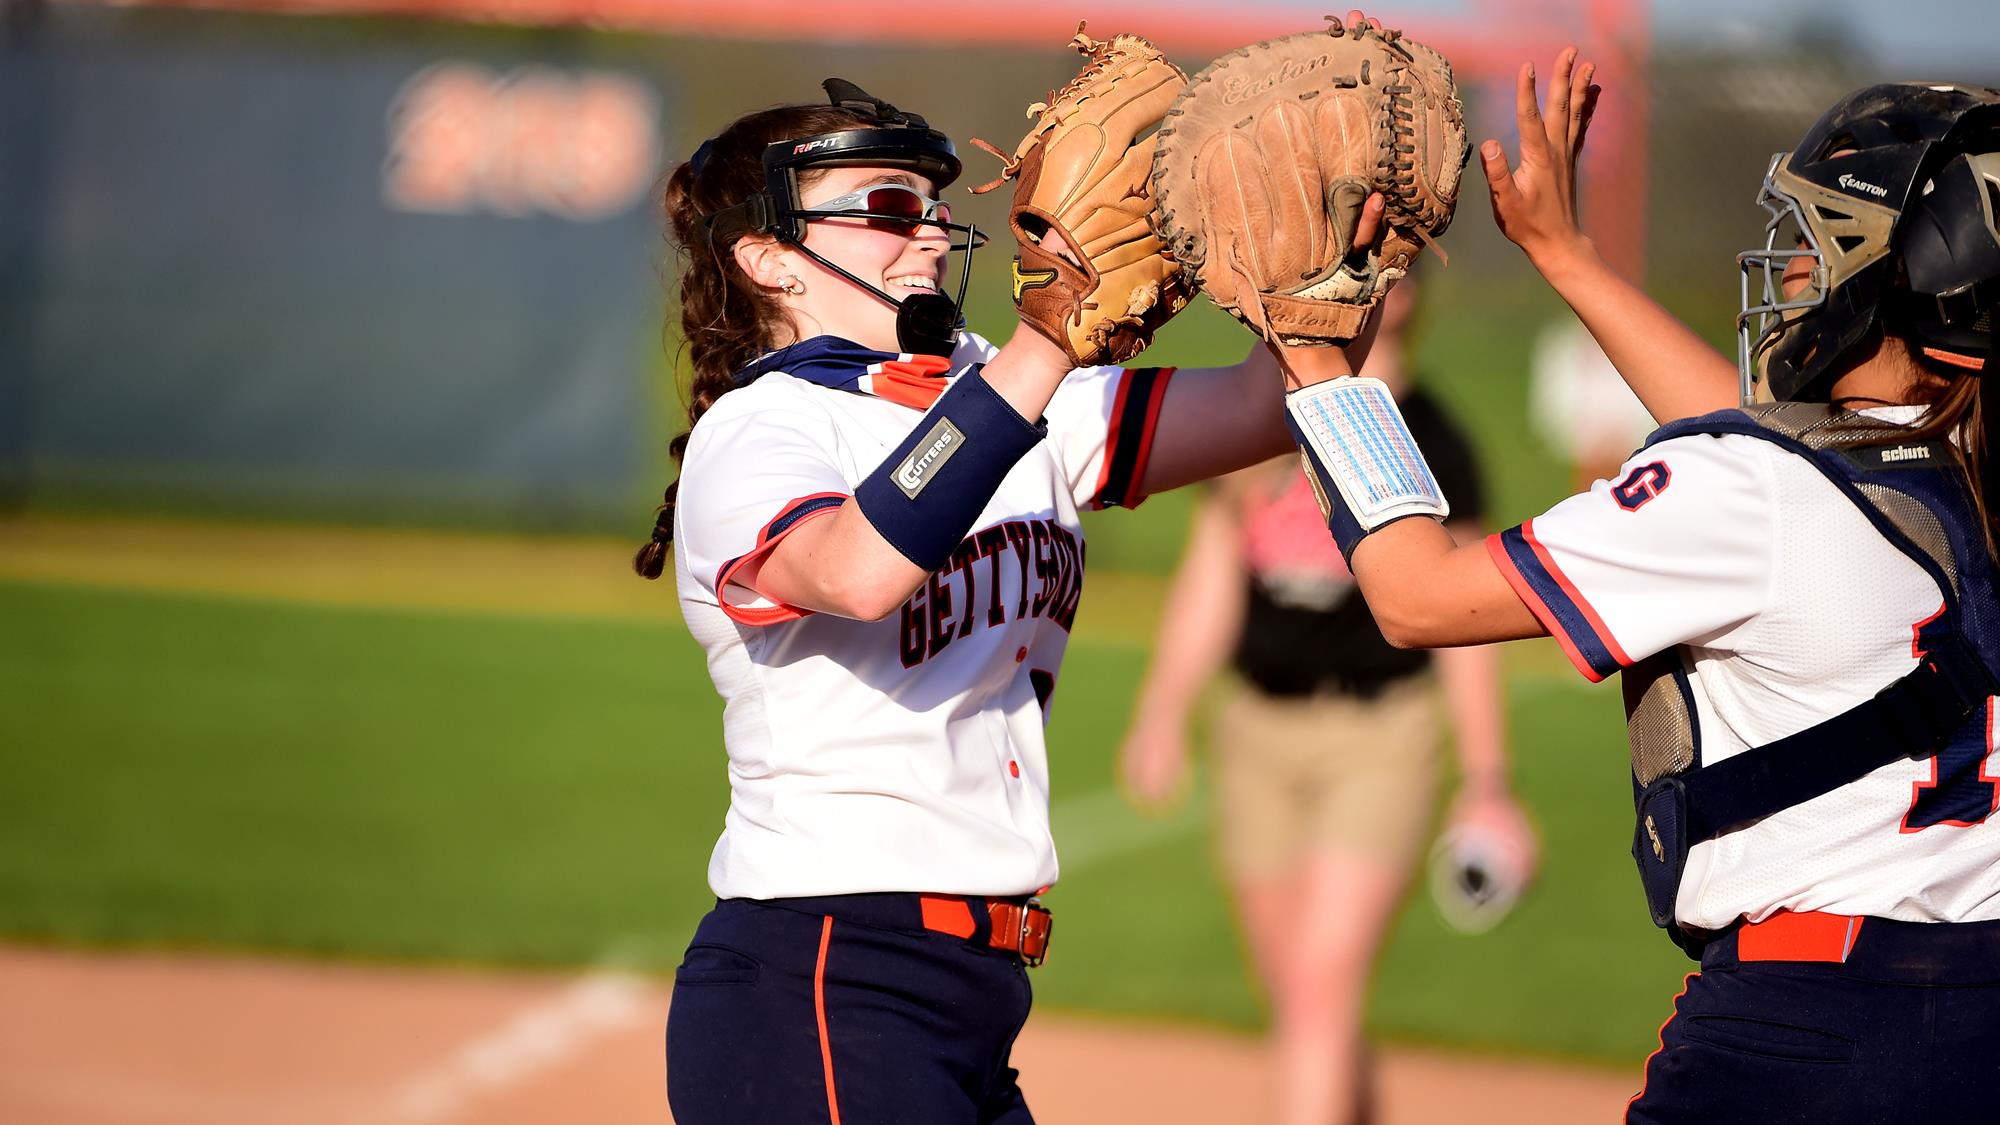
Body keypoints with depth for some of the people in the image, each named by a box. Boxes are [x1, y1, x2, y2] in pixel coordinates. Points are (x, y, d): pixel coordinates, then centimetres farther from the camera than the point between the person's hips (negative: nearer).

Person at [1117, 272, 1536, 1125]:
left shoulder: (1427, 445, -3)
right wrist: (1162, 712, 1)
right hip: (1258, 734, 5)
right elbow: (1208, 584, 11)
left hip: (1379, 741, -5)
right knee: (1293, 1002, 10)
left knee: (1323, 986, -15)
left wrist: (1486, 782, -3)